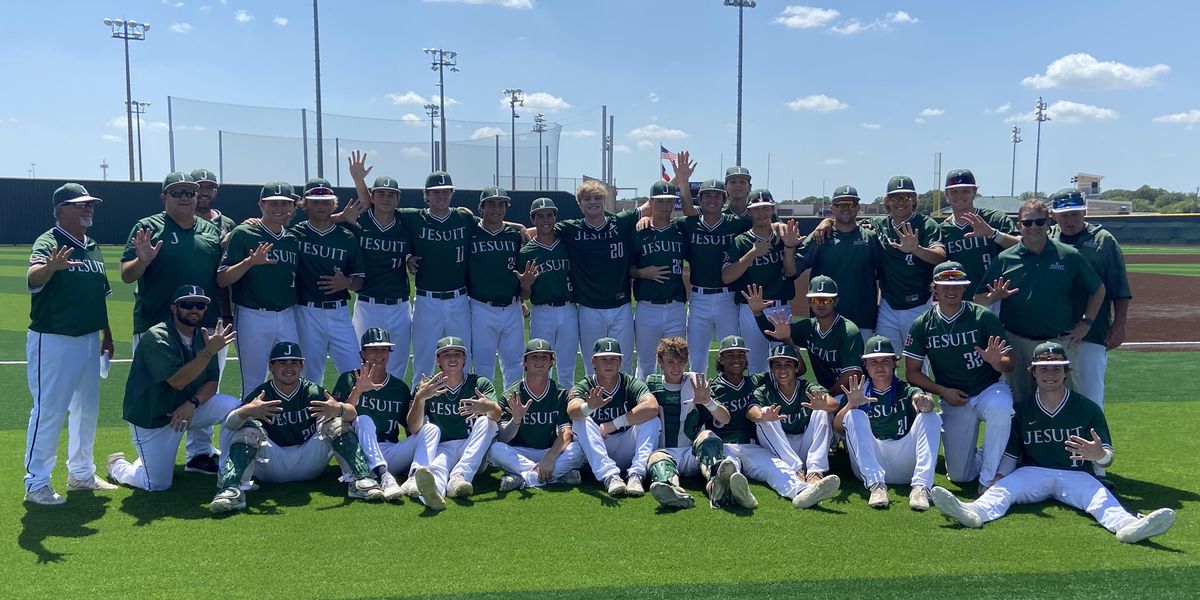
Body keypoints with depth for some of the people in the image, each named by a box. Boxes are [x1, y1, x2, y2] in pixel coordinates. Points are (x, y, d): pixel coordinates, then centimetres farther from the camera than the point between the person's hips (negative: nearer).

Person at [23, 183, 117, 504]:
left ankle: (81, 473, 30)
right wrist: (50, 267, -55)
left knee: (87, 409, 16)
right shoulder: (48, 241, -12)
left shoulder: (93, 247, 11)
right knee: (48, 411, -4)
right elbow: (32, 280, -33)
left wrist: (106, 333, 18)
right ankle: (36, 483, 7)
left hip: (89, 340, 8)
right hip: (52, 342, -8)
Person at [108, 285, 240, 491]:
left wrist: (192, 403, -22)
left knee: (234, 406, -20)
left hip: (187, 410, 5)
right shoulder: (156, 338, -19)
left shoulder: (203, 337, 0)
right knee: (158, 485, -6)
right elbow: (177, 381, -30)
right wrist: (209, 352, -40)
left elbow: (212, 381, -2)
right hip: (151, 418, -5)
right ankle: (118, 466, 26)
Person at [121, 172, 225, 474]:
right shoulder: (149, 227, 0)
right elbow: (126, 275, -4)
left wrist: (227, 316, 6)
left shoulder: (212, 230, 12)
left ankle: (201, 453, 25)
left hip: (205, 327, 4)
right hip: (156, 327, -4)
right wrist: (142, 260, -25)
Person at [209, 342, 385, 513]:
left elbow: (353, 414, -17)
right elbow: (229, 424, -20)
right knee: (249, 429, -22)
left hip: (309, 461, 1)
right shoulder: (260, 395, -4)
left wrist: (339, 409, -43)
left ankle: (360, 480, -29)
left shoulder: (314, 392, -3)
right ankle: (231, 490, -39)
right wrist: (246, 411, -44)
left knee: (336, 422, -18)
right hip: (271, 466, 0)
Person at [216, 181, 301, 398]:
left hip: (287, 316, 5)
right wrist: (250, 262, -25)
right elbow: (221, 280, -10)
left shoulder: (293, 239, 11)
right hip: (253, 317, -4)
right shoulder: (243, 234, -4)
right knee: (253, 384, 2)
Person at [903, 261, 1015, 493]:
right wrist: (942, 391, -14)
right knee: (959, 474, 0)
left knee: (1000, 407, -40)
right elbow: (912, 373, 0)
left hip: (989, 389, -2)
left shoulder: (984, 317, -7)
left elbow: (1008, 365, -9)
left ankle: (989, 478, -20)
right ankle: (982, 455, 37)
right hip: (953, 400, 2)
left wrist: (997, 362, -33)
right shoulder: (922, 325, -2)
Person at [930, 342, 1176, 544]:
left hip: (1076, 475, 0)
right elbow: (1010, 455, 8)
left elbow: (1108, 459, 1)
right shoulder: (1021, 409, 9)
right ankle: (975, 512, -58)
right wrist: (995, 482, -10)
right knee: (1000, 489, -29)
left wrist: (1099, 455, -26)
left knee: (1102, 497, -31)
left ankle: (1127, 525, -61)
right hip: (1031, 473, 0)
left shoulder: (1088, 408, 5)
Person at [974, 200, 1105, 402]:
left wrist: (1086, 323, 5)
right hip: (1016, 343, 0)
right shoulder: (1004, 259, 2)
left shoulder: (1069, 256, 3)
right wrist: (996, 296, -17)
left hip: (1060, 342, 0)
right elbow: (979, 299, 3)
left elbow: (1098, 290, 13)